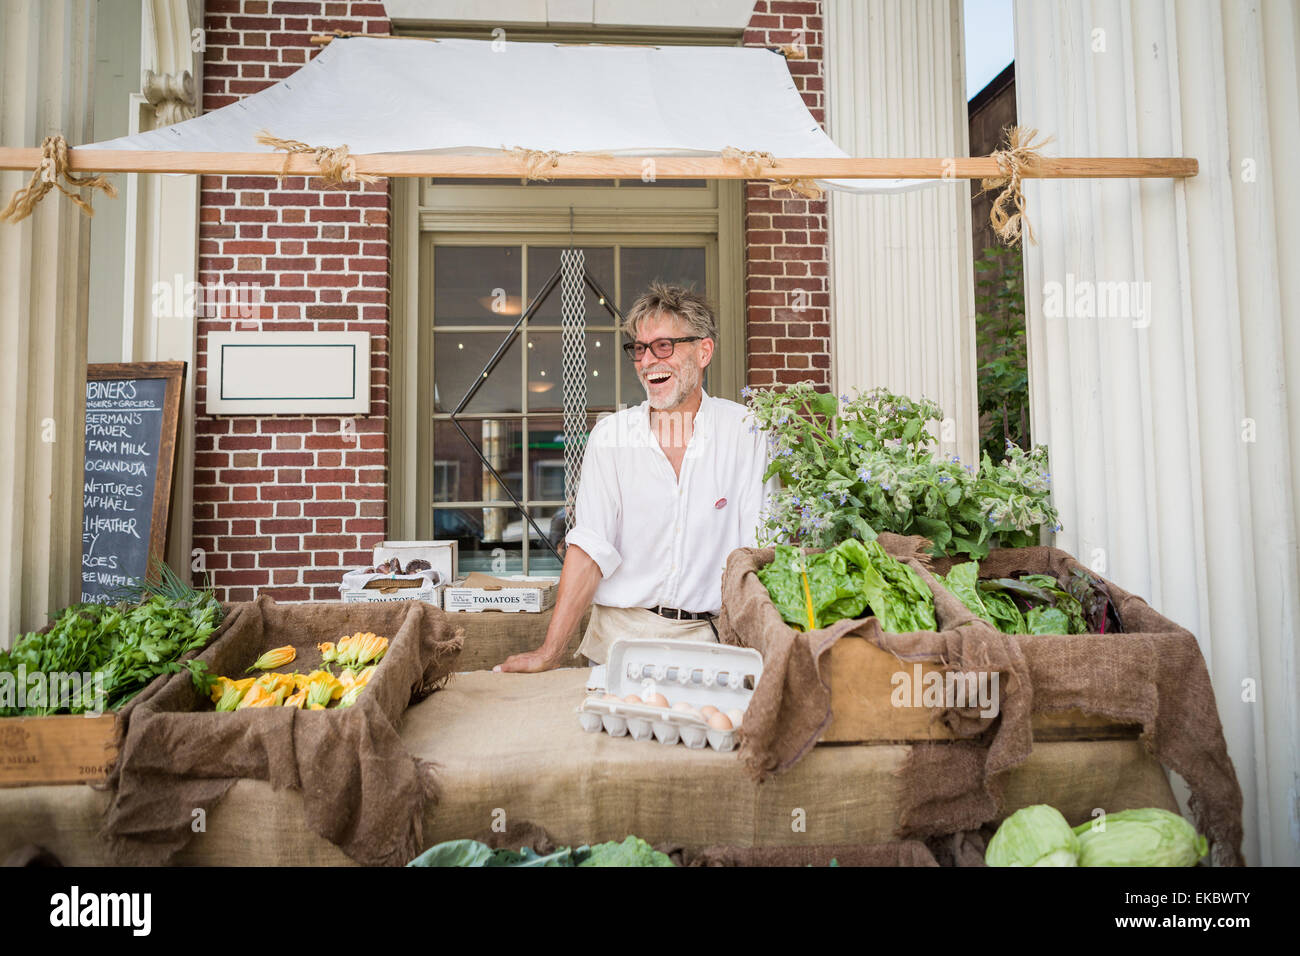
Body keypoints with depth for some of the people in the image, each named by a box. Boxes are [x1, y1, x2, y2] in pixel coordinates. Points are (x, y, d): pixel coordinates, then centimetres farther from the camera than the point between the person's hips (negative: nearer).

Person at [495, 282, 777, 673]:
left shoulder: (745, 431, 0)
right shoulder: (609, 434, 3)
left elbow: (755, 551, -4)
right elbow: (591, 549, -2)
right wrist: (549, 651, -10)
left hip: (704, 638, -1)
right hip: (619, 634, 1)